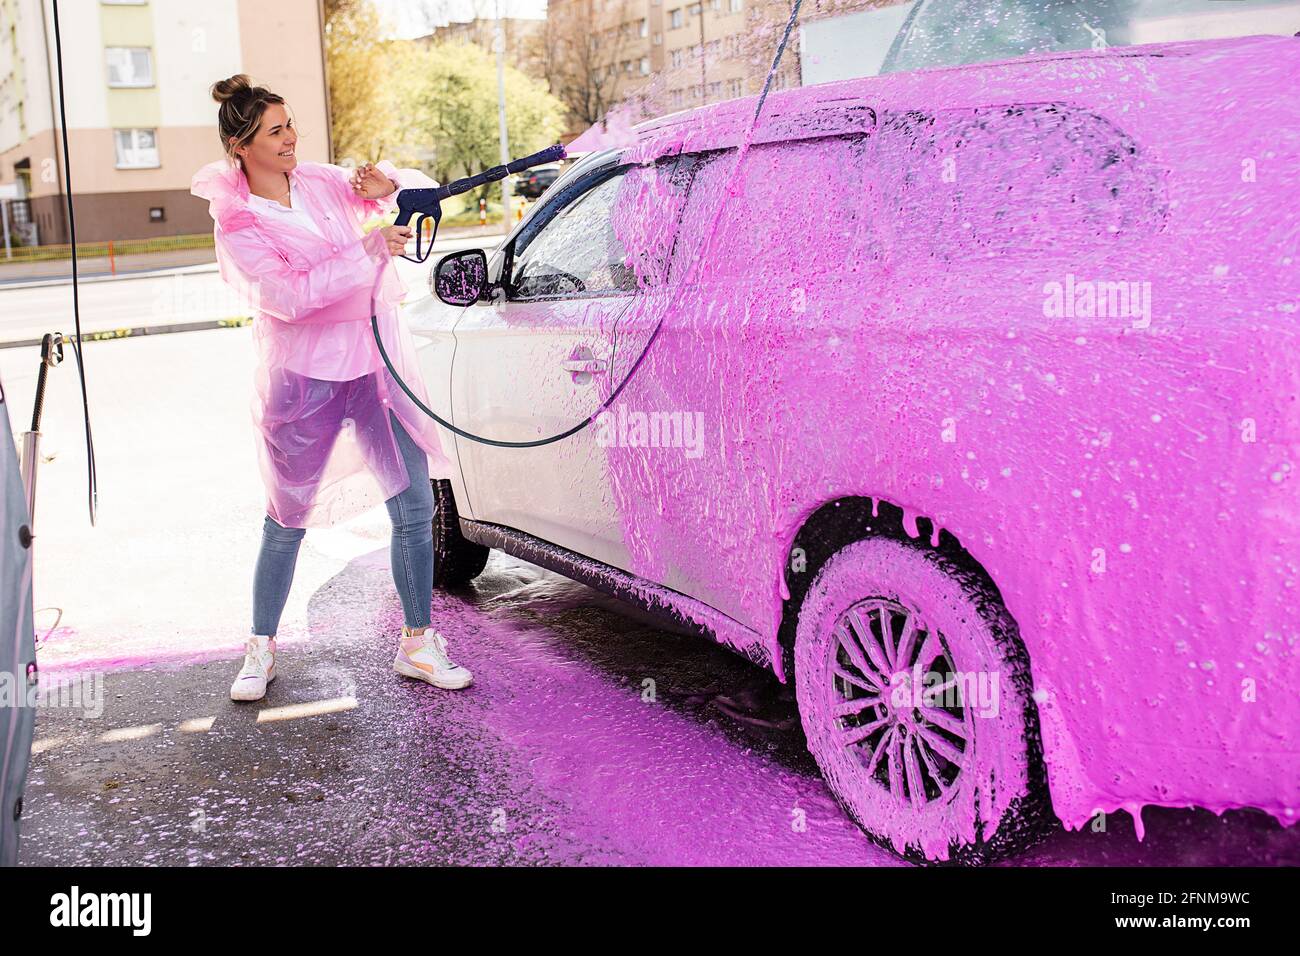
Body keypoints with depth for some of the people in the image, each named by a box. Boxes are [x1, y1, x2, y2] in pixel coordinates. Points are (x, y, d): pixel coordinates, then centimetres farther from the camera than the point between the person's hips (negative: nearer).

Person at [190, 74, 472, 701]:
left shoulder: (321, 182, 5)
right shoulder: (237, 224, -9)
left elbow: (421, 188, 12)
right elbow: (288, 296, -23)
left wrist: (388, 185, -11)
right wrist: (368, 250, -26)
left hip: (375, 365, 4)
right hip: (303, 379, -4)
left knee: (415, 508, 0)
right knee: (287, 522, 7)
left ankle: (418, 644, 13)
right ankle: (261, 649, 26)